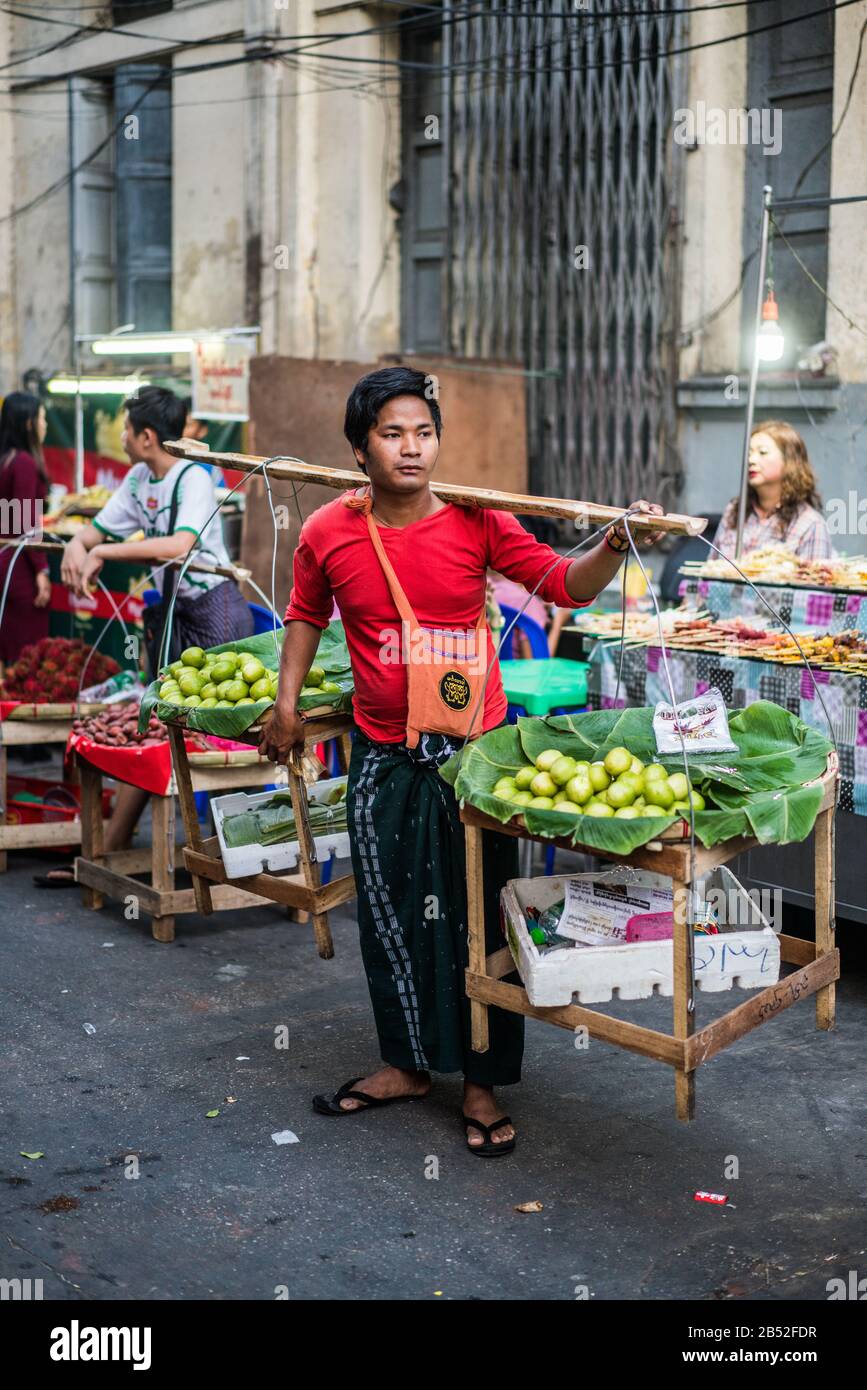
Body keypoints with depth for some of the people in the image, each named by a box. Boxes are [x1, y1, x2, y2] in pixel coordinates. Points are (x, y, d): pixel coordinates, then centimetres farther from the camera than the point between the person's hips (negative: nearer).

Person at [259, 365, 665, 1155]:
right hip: (383, 758, 2)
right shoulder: (328, 534, -4)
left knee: (480, 913, 4)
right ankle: (408, 1063, 31)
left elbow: (567, 584, -6)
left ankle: (483, 1084, 18)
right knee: (391, 915, 12)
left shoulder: (476, 524, -8)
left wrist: (617, 547, -24)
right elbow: (307, 614, 15)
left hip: (476, 749, -2)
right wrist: (287, 703, 12)